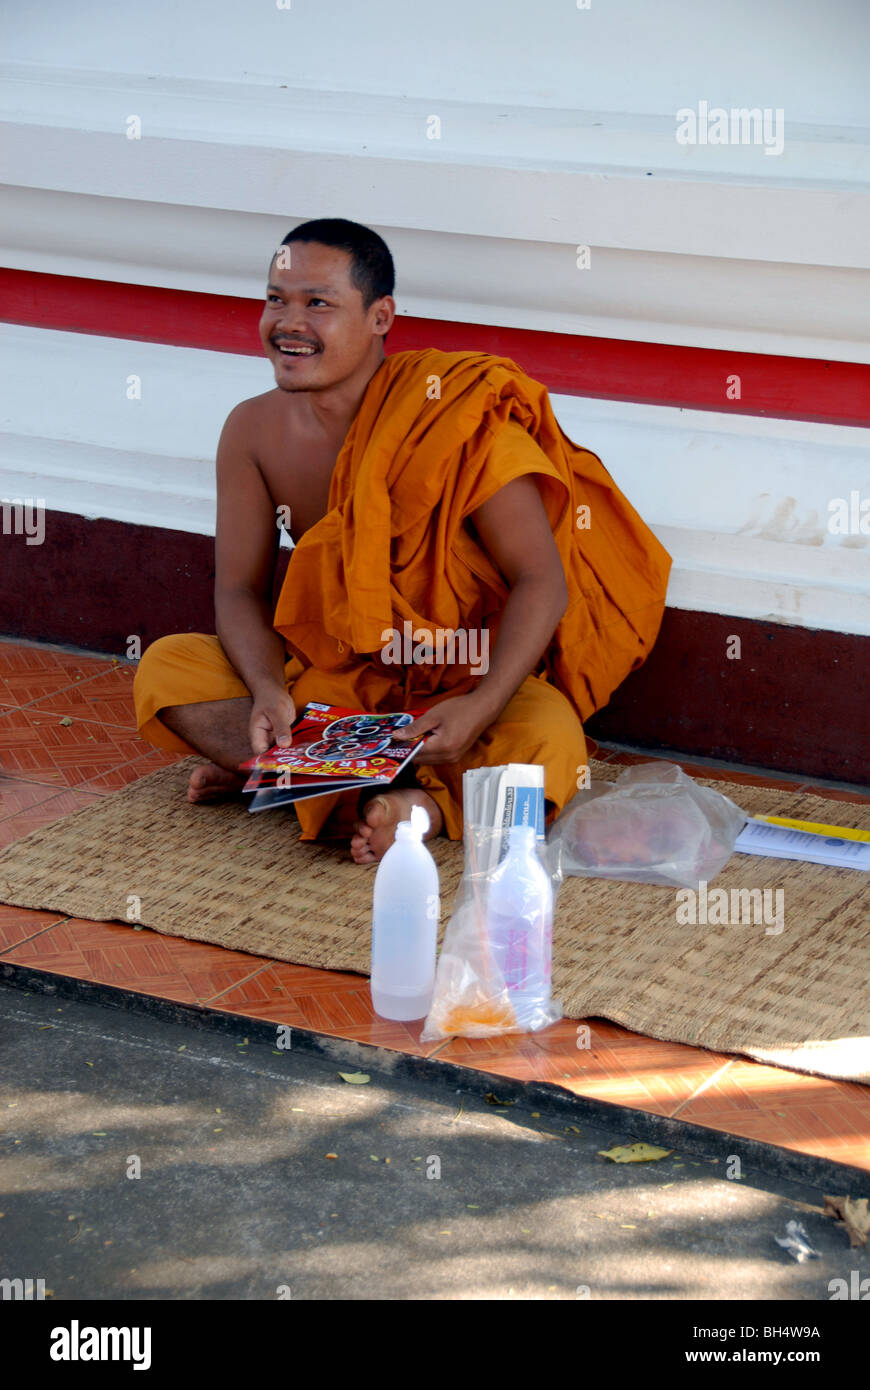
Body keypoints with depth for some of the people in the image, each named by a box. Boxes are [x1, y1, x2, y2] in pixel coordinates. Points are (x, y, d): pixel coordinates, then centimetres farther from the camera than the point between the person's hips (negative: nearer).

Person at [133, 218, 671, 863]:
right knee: (165, 667, -18)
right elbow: (240, 588, -1)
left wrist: (481, 707, -35)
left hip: (467, 681, -5)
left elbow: (542, 581, -20)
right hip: (331, 679, 5)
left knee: (547, 742, -36)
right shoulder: (255, 430, -4)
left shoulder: (458, 421, -19)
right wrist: (267, 690, -22)